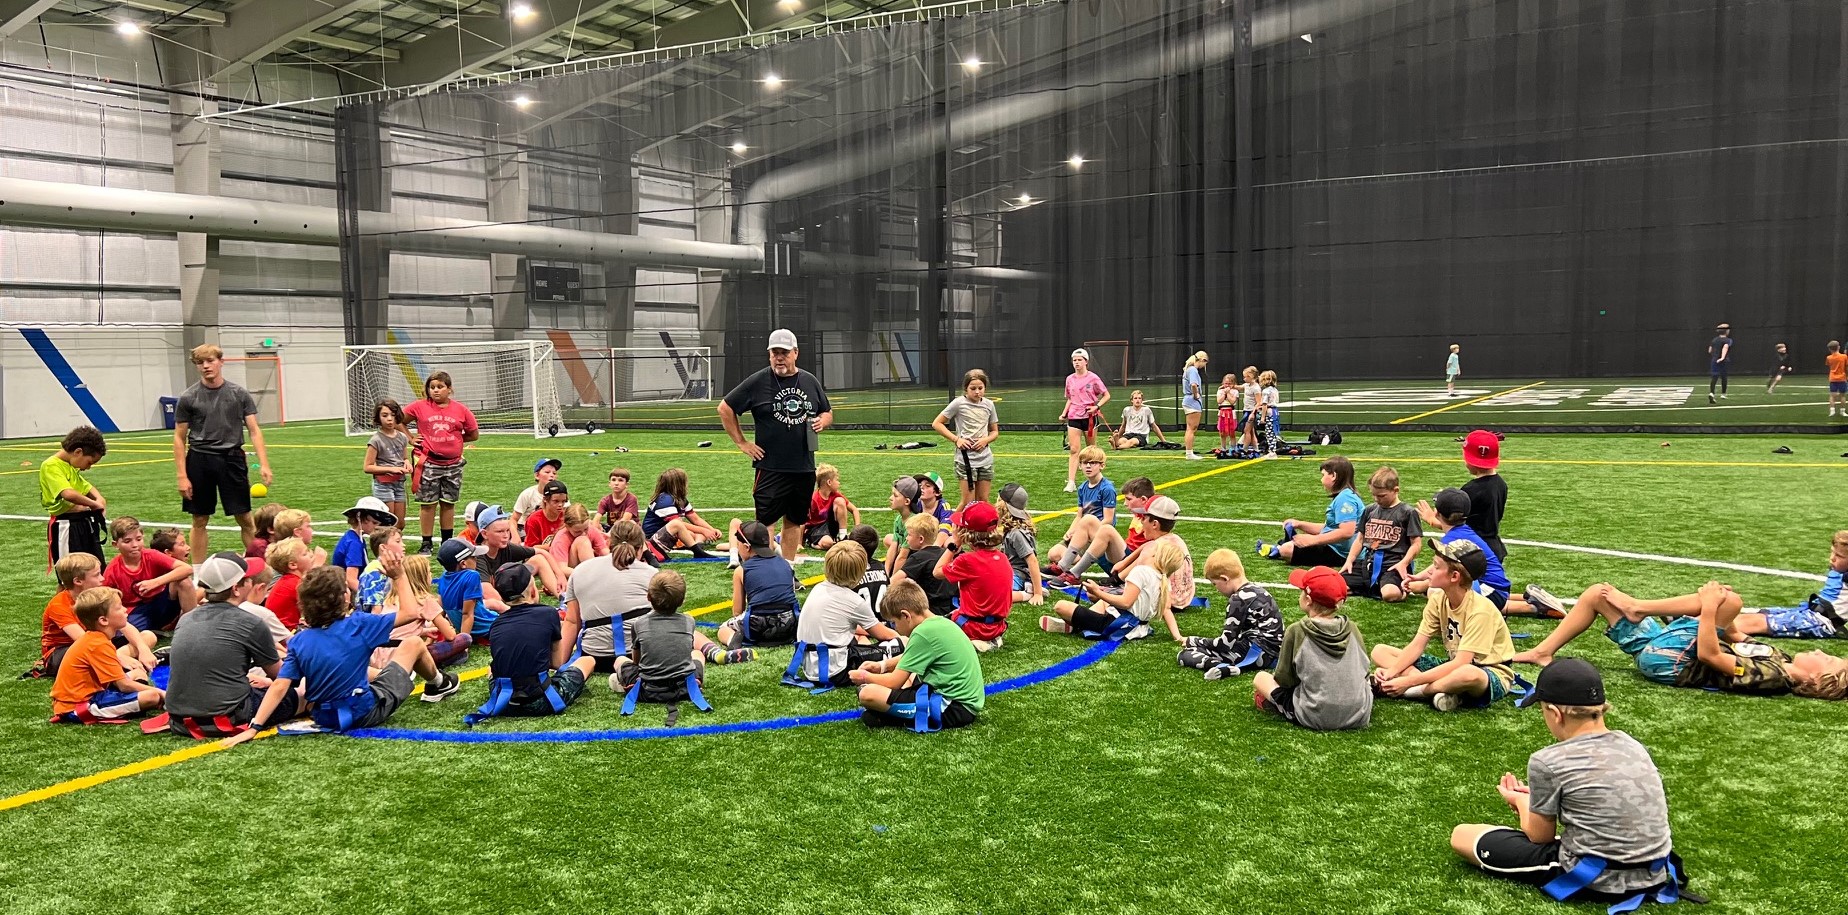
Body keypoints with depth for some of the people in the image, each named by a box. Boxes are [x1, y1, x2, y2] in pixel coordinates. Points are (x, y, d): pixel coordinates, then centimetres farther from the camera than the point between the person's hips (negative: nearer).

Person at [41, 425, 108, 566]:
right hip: (66, 528, -9)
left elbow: (86, 487, 29)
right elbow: (68, 494, -30)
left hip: (84, 524, 9)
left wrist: (99, 499, 7)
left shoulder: (72, 468, 13)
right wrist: (94, 504, -16)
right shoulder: (51, 466, -14)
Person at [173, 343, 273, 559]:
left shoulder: (239, 394, 2)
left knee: (245, 519, 0)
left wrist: (264, 464, -11)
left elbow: (254, 430, 1)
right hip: (199, 461, 0)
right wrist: (182, 476, -3)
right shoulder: (189, 397, 1)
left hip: (232, 458, 0)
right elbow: (179, 438, 3)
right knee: (199, 520, 8)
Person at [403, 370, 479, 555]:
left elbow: (474, 434, 10)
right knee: (427, 504, 2)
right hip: (428, 464, -1)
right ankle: (427, 543, 10)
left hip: (453, 464, 1)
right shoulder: (420, 407, -2)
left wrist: (455, 440, 4)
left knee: (448, 503, 9)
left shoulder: (461, 409, 1)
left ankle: (448, 541, 19)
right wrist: (411, 438, 2)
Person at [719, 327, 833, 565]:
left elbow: (828, 412, 23)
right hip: (770, 467, -4)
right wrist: (741, 443, -1)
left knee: (794, 521, 11)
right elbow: (725, 408, 2)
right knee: (764, 522, -6)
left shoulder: (810, 382, 9)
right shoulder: (758, 382, -3)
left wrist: (823, 421, -2)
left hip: (804, 467, 4)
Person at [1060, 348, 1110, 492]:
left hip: (1089, 417, -2)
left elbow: (1106, 395, 0)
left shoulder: (1093, 378, -5)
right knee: (1074, 449, -7)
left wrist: (1097, 407, -15)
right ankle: (1071, 483, -13)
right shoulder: (1069, 379, 7)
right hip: (1074, 417, 3)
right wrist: (1064, 413, 6)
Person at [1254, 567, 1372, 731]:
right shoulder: (1351, 628, 0)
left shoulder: (1296, 631, -10)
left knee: (1260, 678, 15)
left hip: (1315, 719, -3)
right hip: (1360, 717, 3)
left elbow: (1284, 679, -4)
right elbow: (1364, 669, 8)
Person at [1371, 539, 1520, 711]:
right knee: (1380, 652, -6)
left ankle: (1415, 690, -21)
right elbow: (1417, 645, -6)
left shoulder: (1480, 610, -25)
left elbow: (1461, 663, -30)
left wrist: (1409, 681, -34)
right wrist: (1392, 671, -25)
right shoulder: (1438, 599, -5)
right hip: (1454, 666, 8)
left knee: (1469, 674, -46)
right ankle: (1445, 691, -23)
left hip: (1493, 673, -7)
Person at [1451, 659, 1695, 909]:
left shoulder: (1548, 761, -16)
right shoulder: (1630, 743, 2)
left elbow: (1541, 837, -3)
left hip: (1597, 882, -5)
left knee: (1462, 835, 4)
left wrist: (1521, 802, 17)